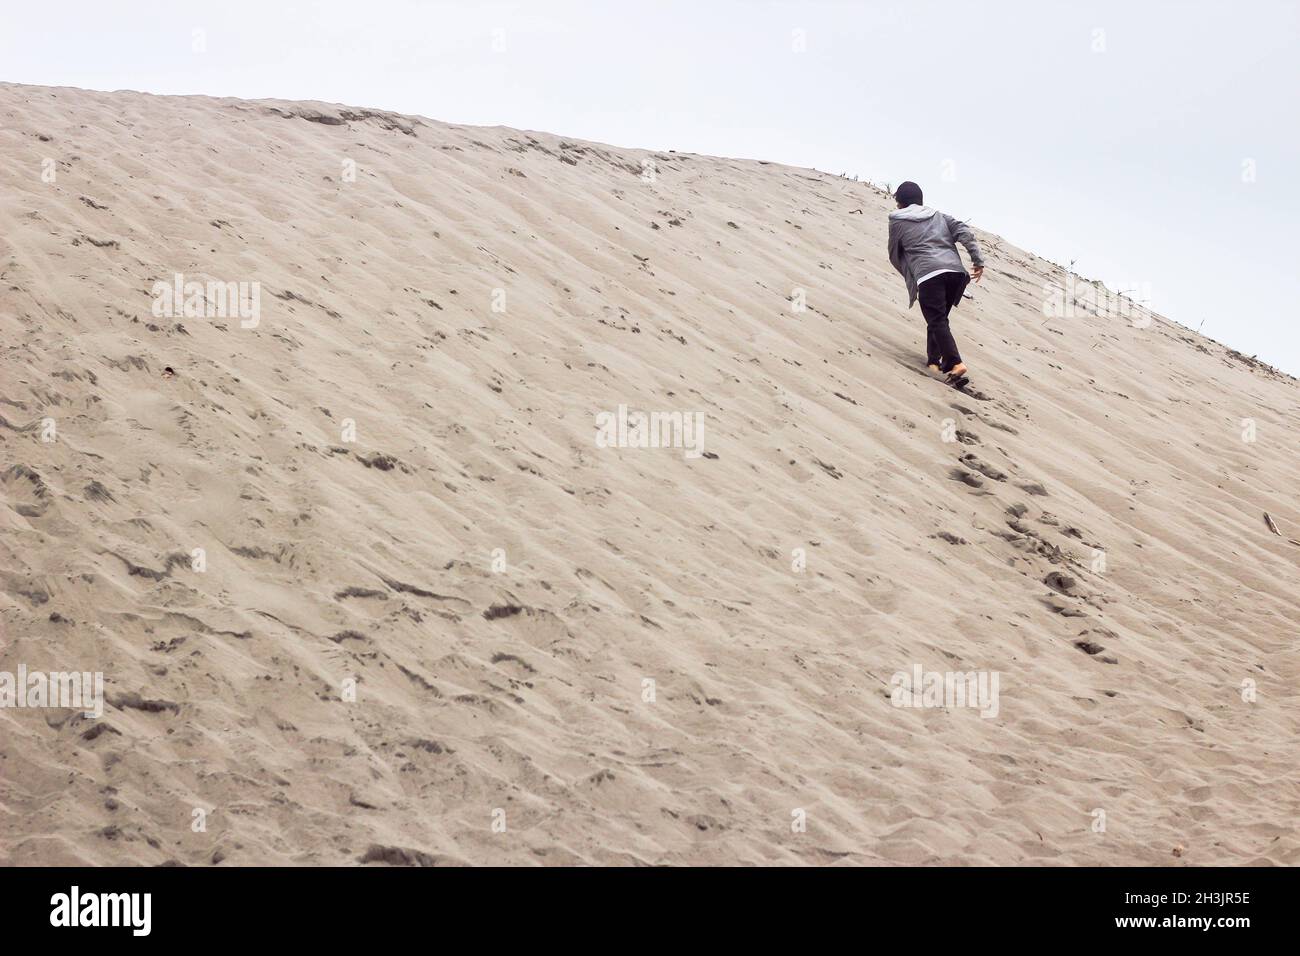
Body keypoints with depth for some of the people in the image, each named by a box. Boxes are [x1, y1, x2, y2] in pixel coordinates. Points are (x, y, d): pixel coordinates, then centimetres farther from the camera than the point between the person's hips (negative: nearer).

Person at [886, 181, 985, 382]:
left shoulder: (897, 221, 17)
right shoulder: (939, 216, 27)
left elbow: (894, 255, 24)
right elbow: (965, 232, 13)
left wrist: (908, 275, 40)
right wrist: (978, 260, 8)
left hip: (928, 274, -5)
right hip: (956, 270, 5)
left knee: (937, 321, -11)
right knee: (938, 318, 20)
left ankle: (956, 363, -26)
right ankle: (934, 360, 18)